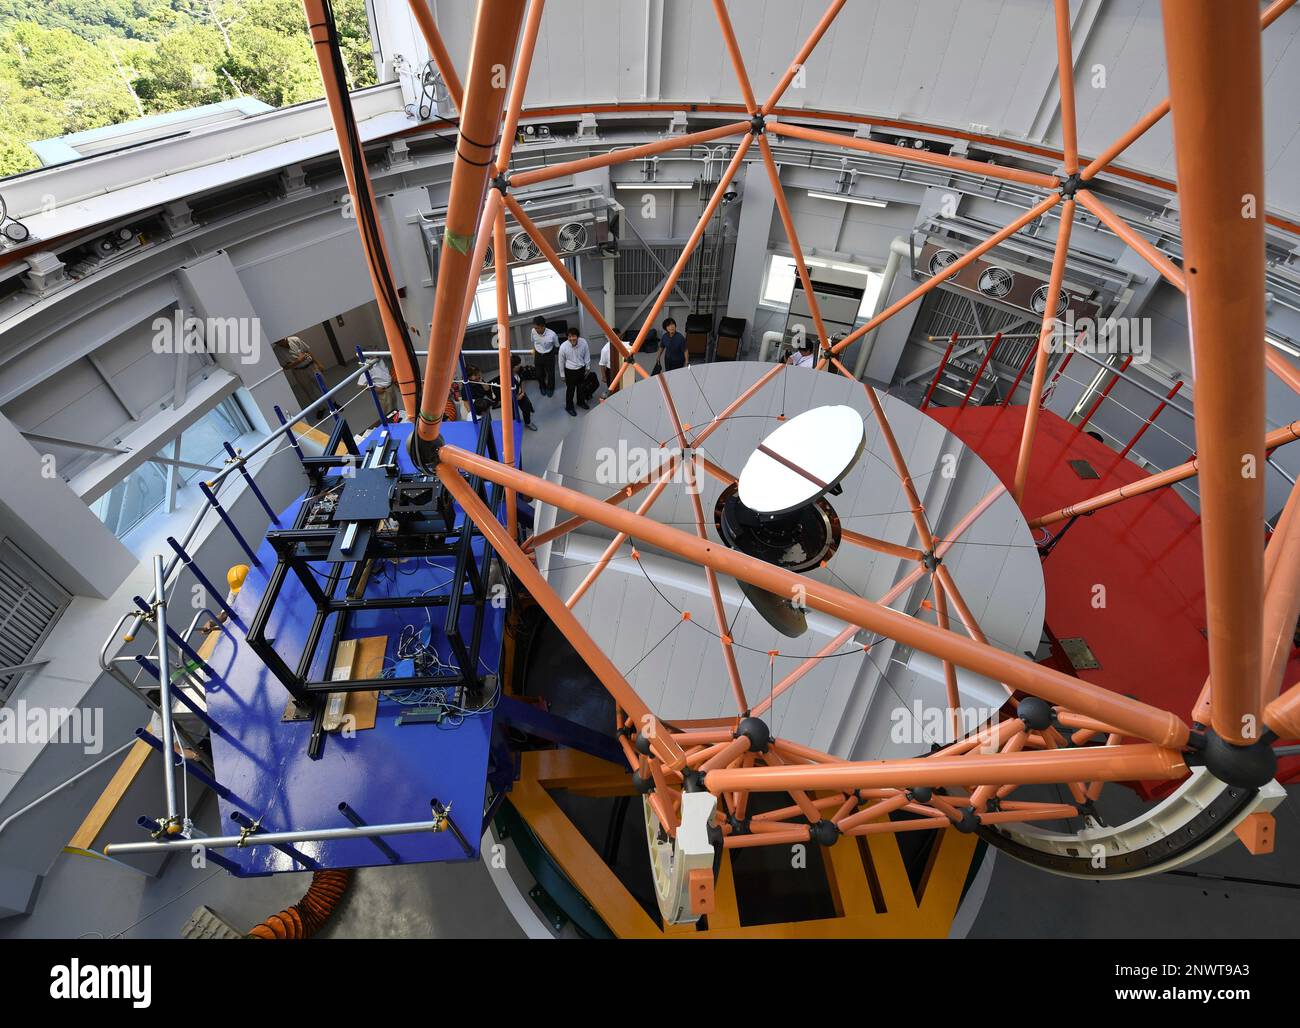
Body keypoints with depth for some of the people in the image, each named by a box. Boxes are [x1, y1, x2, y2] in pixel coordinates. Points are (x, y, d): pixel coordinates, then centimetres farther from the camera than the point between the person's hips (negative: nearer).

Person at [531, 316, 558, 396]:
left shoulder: (552, 335, -33)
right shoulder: (533, 331, -23)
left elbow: (557, 346, -12)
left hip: (549, 356, -2)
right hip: (538, 355, 3)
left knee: (550, 373, 18)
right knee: (539, 373, 19)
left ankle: (550, 388, 48)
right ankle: (542, 387, 50)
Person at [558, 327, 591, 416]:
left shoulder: (583, 342, -21)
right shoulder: (563, 346, -26)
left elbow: (587, 356, -3)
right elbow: (561, 361, -11)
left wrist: (587, 368, 7)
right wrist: (562, 374, -1)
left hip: (581, 369, 3)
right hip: (570, 371, -3)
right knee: (570, 389, 14)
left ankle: (581, 402, 53)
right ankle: (569, 407, 38)